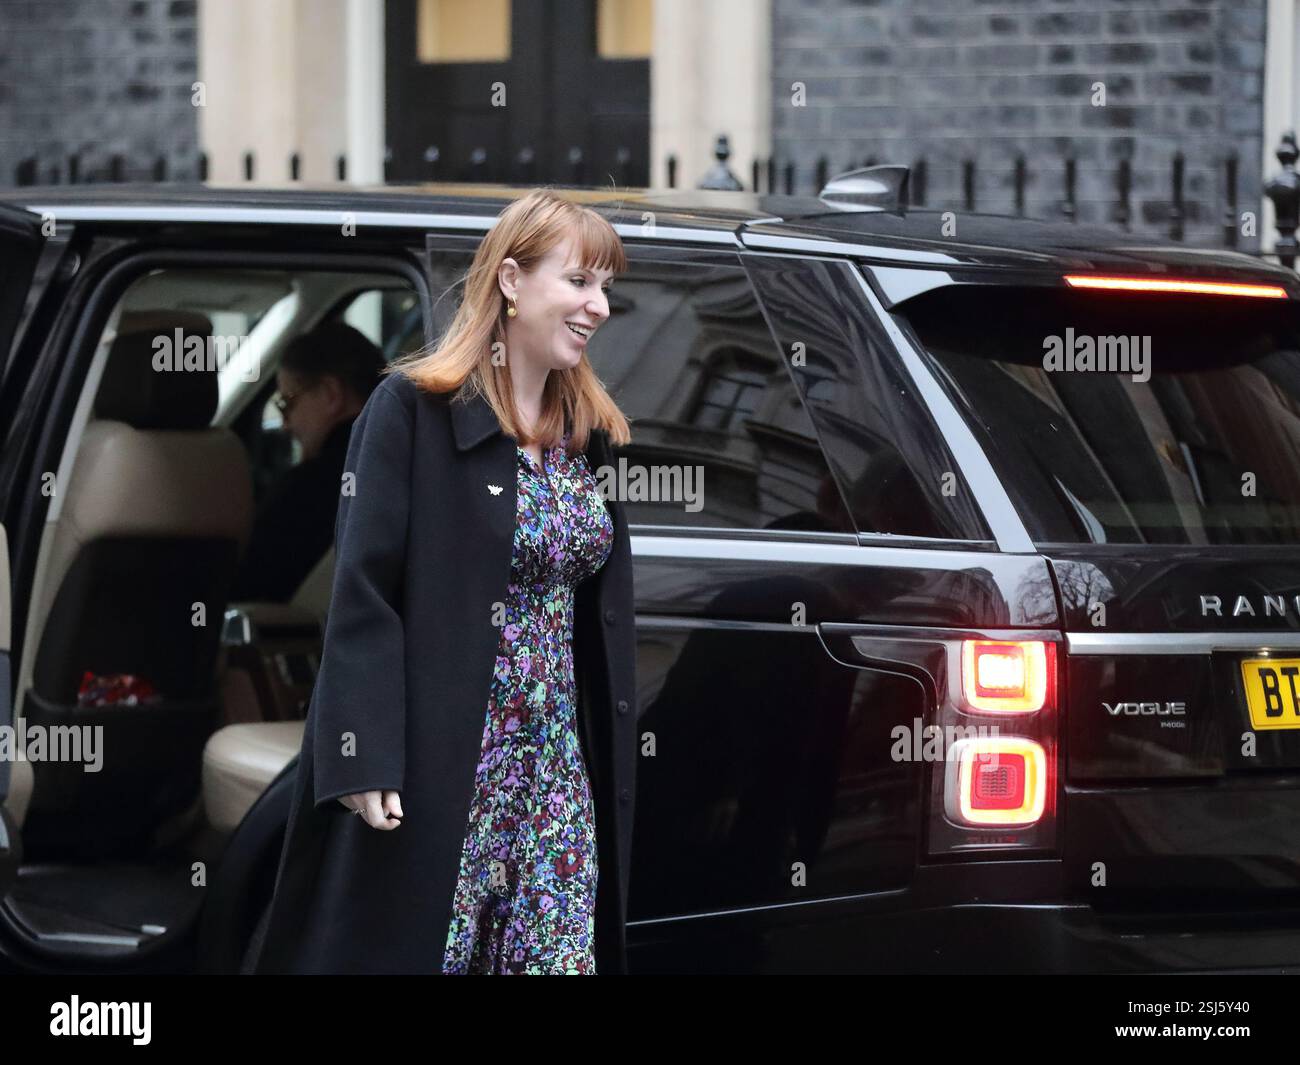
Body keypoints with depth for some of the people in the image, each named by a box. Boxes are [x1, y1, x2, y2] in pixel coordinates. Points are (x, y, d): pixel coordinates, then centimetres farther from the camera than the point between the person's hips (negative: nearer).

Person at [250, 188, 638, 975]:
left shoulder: (591, 431, 12)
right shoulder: (413, 410, -7)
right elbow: (363, 595, -12)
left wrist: (610, 761, 12)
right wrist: (364, 759, -18)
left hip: (560, 770, 6)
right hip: (432, 764, -6)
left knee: (561, 956, 3)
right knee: (402, 952, -1)